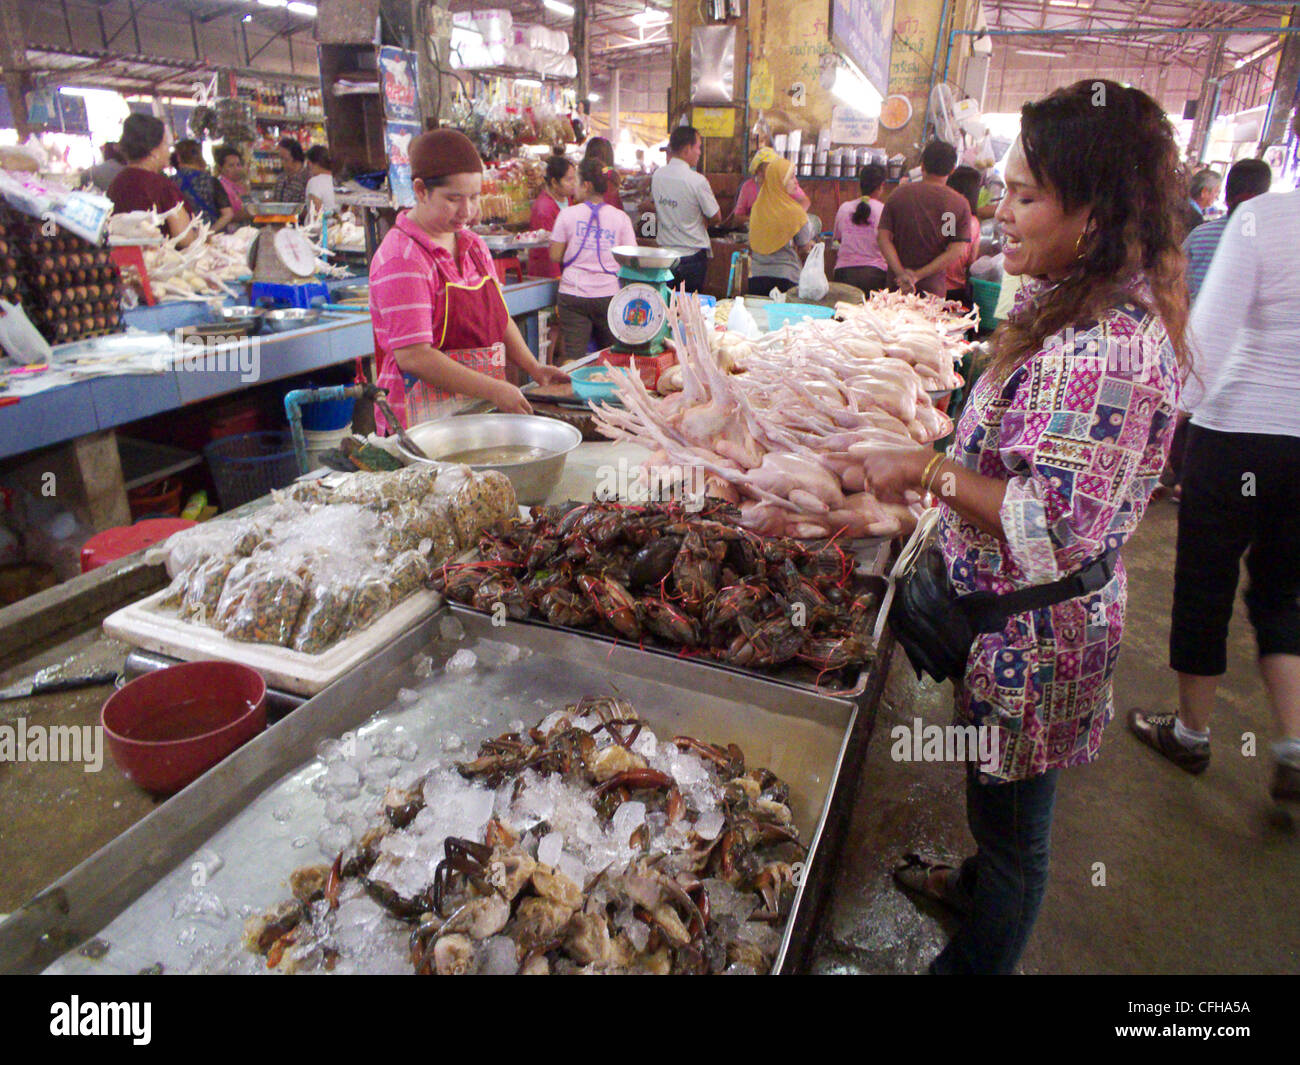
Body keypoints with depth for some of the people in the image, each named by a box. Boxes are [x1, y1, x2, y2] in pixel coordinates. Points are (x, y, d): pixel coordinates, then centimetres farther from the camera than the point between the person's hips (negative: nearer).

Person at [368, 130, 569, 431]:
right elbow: (413, 356, -19)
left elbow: (499, 319, 24)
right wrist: (493, 390, -23)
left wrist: (533, 368, 7)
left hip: (482, 410, 7)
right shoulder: (400, 259, -12)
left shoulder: (473, 245, 15)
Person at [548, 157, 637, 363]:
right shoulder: (621, 217, 2)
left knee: (572, 358, -1)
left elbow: (555, 256, 2)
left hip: (573, 293, 0)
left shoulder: (567, 214, 0)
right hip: (609, 293, 1)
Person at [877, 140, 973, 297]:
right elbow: (956, 251, -8)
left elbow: (883, 238, -6)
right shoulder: (960, 203, -2)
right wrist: (918, 275, -11)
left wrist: (901, 273, -13)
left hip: (895, 284, 1)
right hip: (933, 289, -1)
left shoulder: (899, 193, 1)